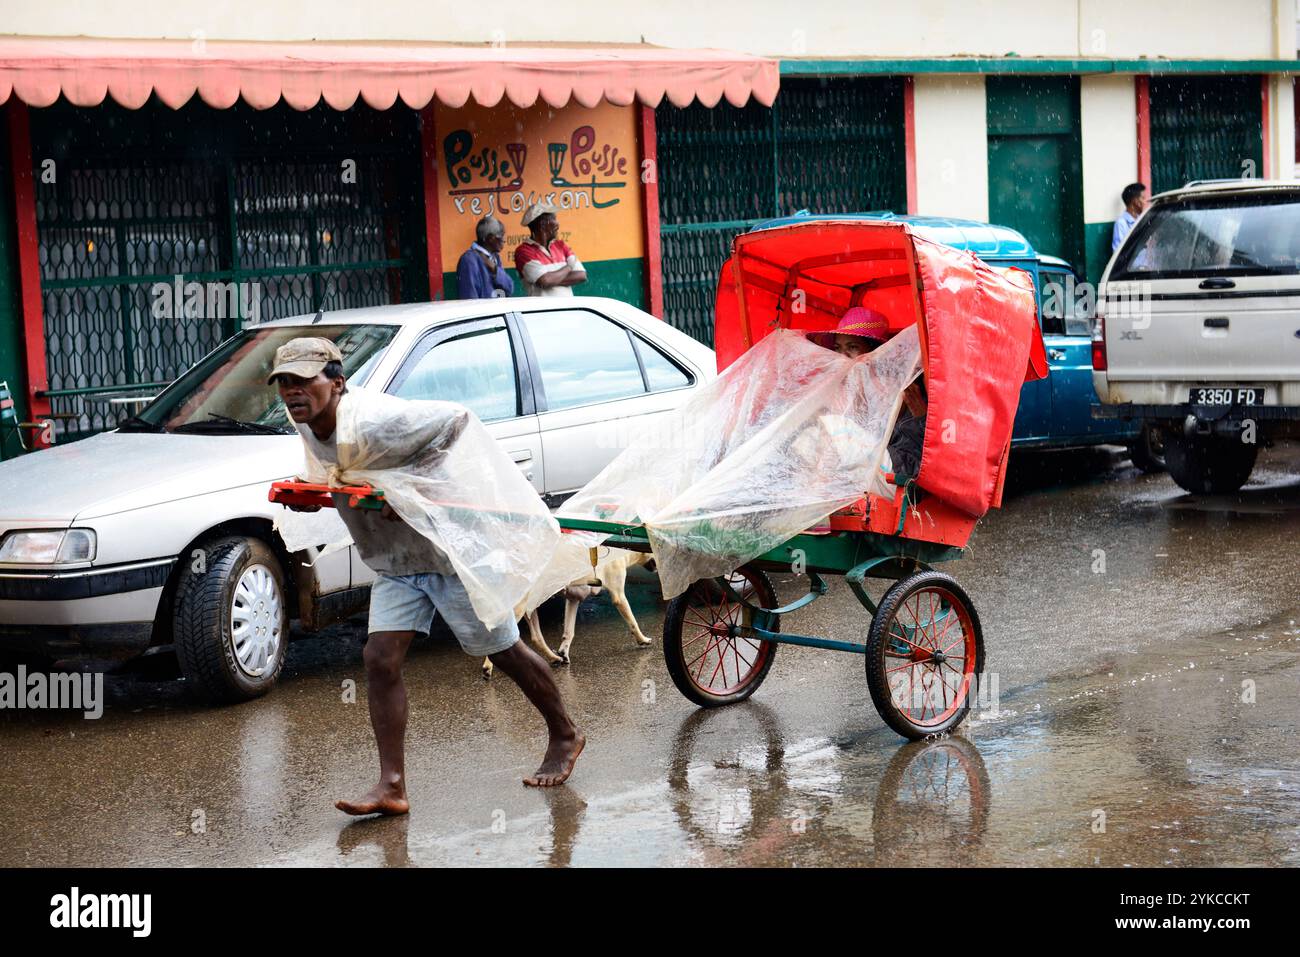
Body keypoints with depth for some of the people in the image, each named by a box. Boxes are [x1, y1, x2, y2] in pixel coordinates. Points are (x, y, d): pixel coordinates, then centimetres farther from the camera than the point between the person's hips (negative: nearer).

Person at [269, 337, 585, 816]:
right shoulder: (308, 429, -3)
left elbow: (457, 418, -28)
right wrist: (309, 497, -7)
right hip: (393, 562, 7)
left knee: (505, 652, 7)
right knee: (380, 659, -6)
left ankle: (564, 738, 28)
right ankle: (391, 786, -5)